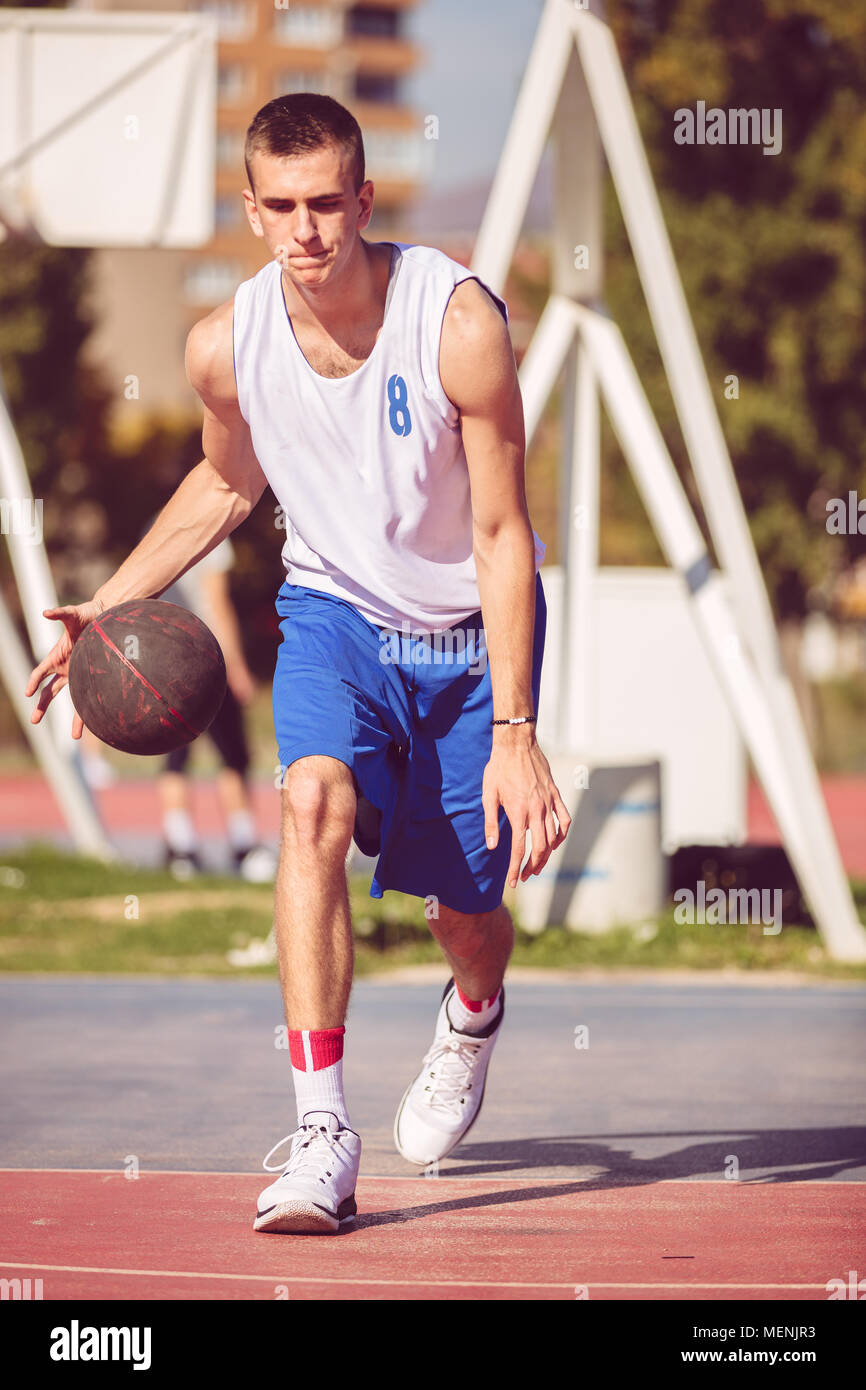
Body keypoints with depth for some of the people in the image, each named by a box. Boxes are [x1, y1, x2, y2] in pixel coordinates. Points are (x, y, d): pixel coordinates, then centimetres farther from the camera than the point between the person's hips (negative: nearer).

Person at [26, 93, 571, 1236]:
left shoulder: (460, 320, -26)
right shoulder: (226, 346, -14)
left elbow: (502, 536, -20)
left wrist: (515, 734, -24)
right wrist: (103, 609, 1)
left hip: (472, 631, -1)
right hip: (335, 612, 2)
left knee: (468, 915, 6)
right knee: (316, 800, -29)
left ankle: (475, 1012, 48)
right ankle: (321, 1133, -32)